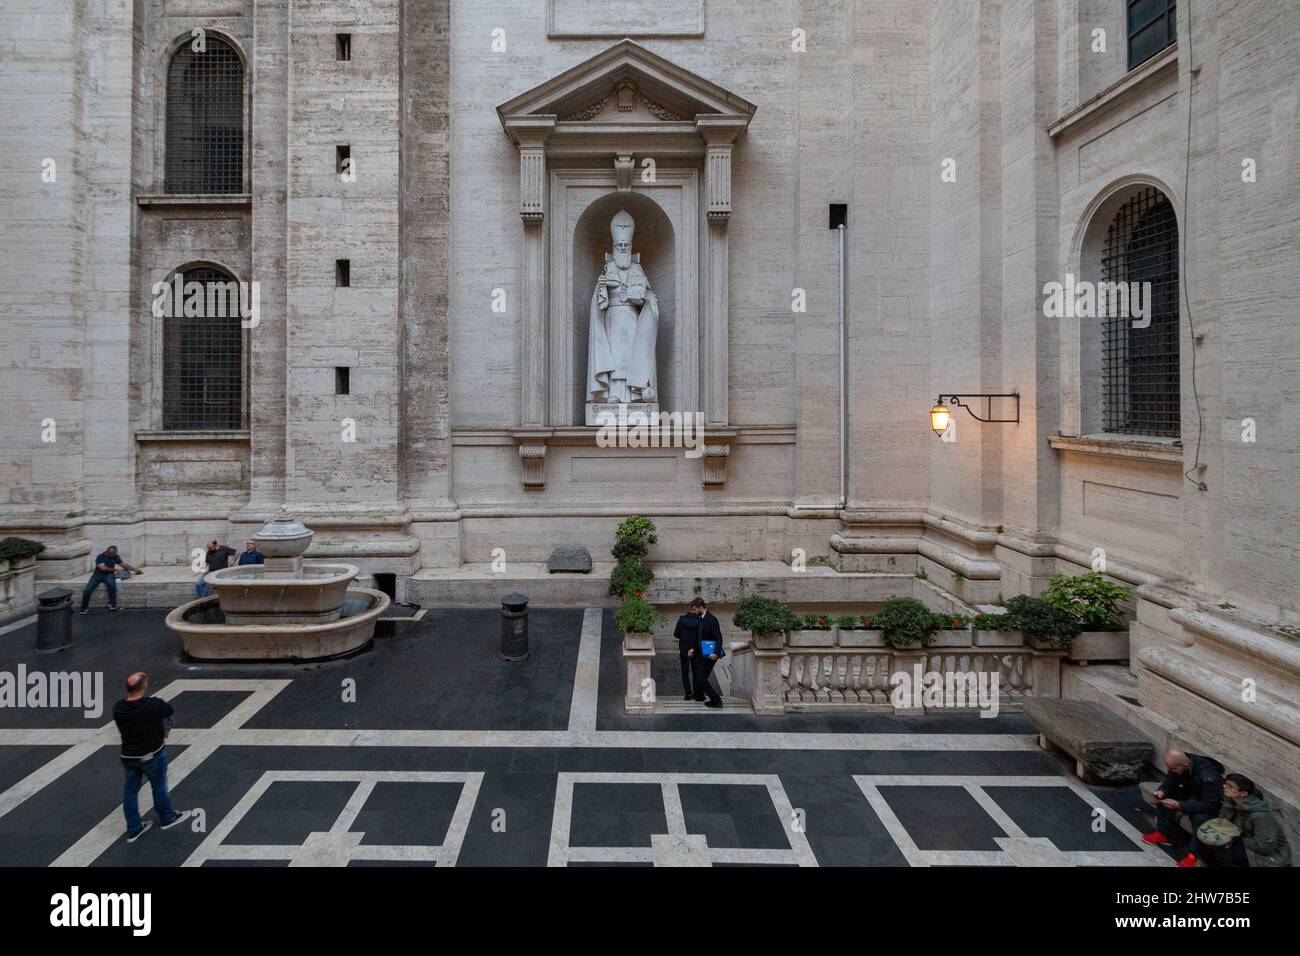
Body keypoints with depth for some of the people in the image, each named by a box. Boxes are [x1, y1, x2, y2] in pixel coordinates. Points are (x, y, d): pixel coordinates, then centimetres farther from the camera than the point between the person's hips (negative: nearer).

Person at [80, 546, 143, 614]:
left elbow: (124, 564, 15)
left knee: (111, 584, -35)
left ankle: (112, 604, -21)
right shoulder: (100, 557, -8)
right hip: (98, 575, -1)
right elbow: (103, 568, -17)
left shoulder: (115, 557, 8)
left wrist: (135, 569, 10)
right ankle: (84, 608, -2)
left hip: (109, 575, 2)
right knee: (87, 590, -22)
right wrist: (113, 569, -3)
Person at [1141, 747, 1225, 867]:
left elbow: (1210, 805, -36)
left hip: (1211, 805, -7)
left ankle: (1195, 854, -18)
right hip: (1191, 795, 7)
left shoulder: (1208, 777, -38)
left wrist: (1179, 805, -40)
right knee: (1163, 796, -10)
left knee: (1201, 818, -36)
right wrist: (1161, 791, -25)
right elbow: (1170, 782, -2)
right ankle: (1164, 834, 2)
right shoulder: (1177, 763, -18)